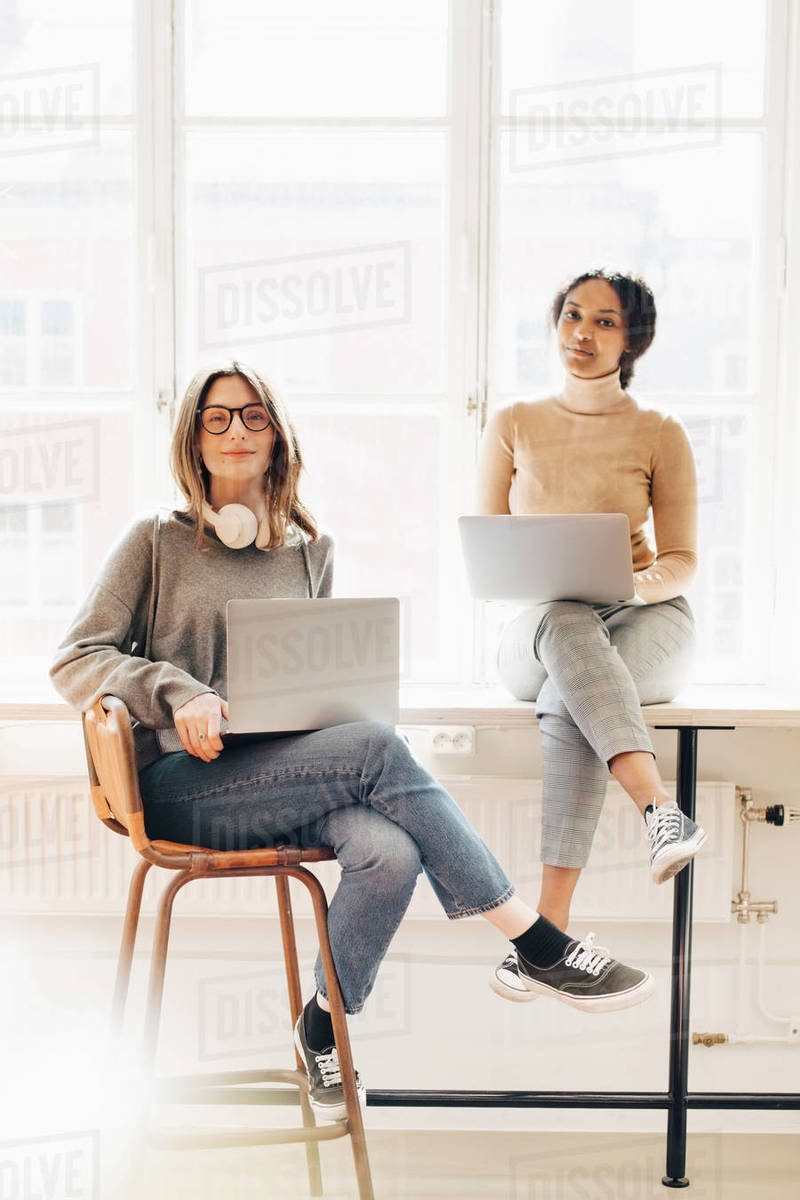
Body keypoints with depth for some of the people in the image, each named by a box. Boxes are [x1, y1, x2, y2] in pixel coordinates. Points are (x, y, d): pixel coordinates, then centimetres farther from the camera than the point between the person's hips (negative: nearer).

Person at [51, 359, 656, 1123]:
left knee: (390, 853, -31)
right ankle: (535, 945, -23)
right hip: (184, 786, -4)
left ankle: (322, 1027, -6)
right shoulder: (156, 543, 6)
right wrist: (179, 693, -16)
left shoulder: (311, 552, 18)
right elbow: (73, 659, 1)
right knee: (380, 749, -30)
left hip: (289, 774, 4)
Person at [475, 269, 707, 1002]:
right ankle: (658, 807, -54)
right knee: (566, 622, -40)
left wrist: (645, 581, -18)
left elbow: (683, 561, 6)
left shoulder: (660, 436, 7)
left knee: (567, 704, -37)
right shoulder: (513, 427, 11)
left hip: (645, 623, -1)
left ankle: (551, 924, -40)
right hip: (534, 631, 1)